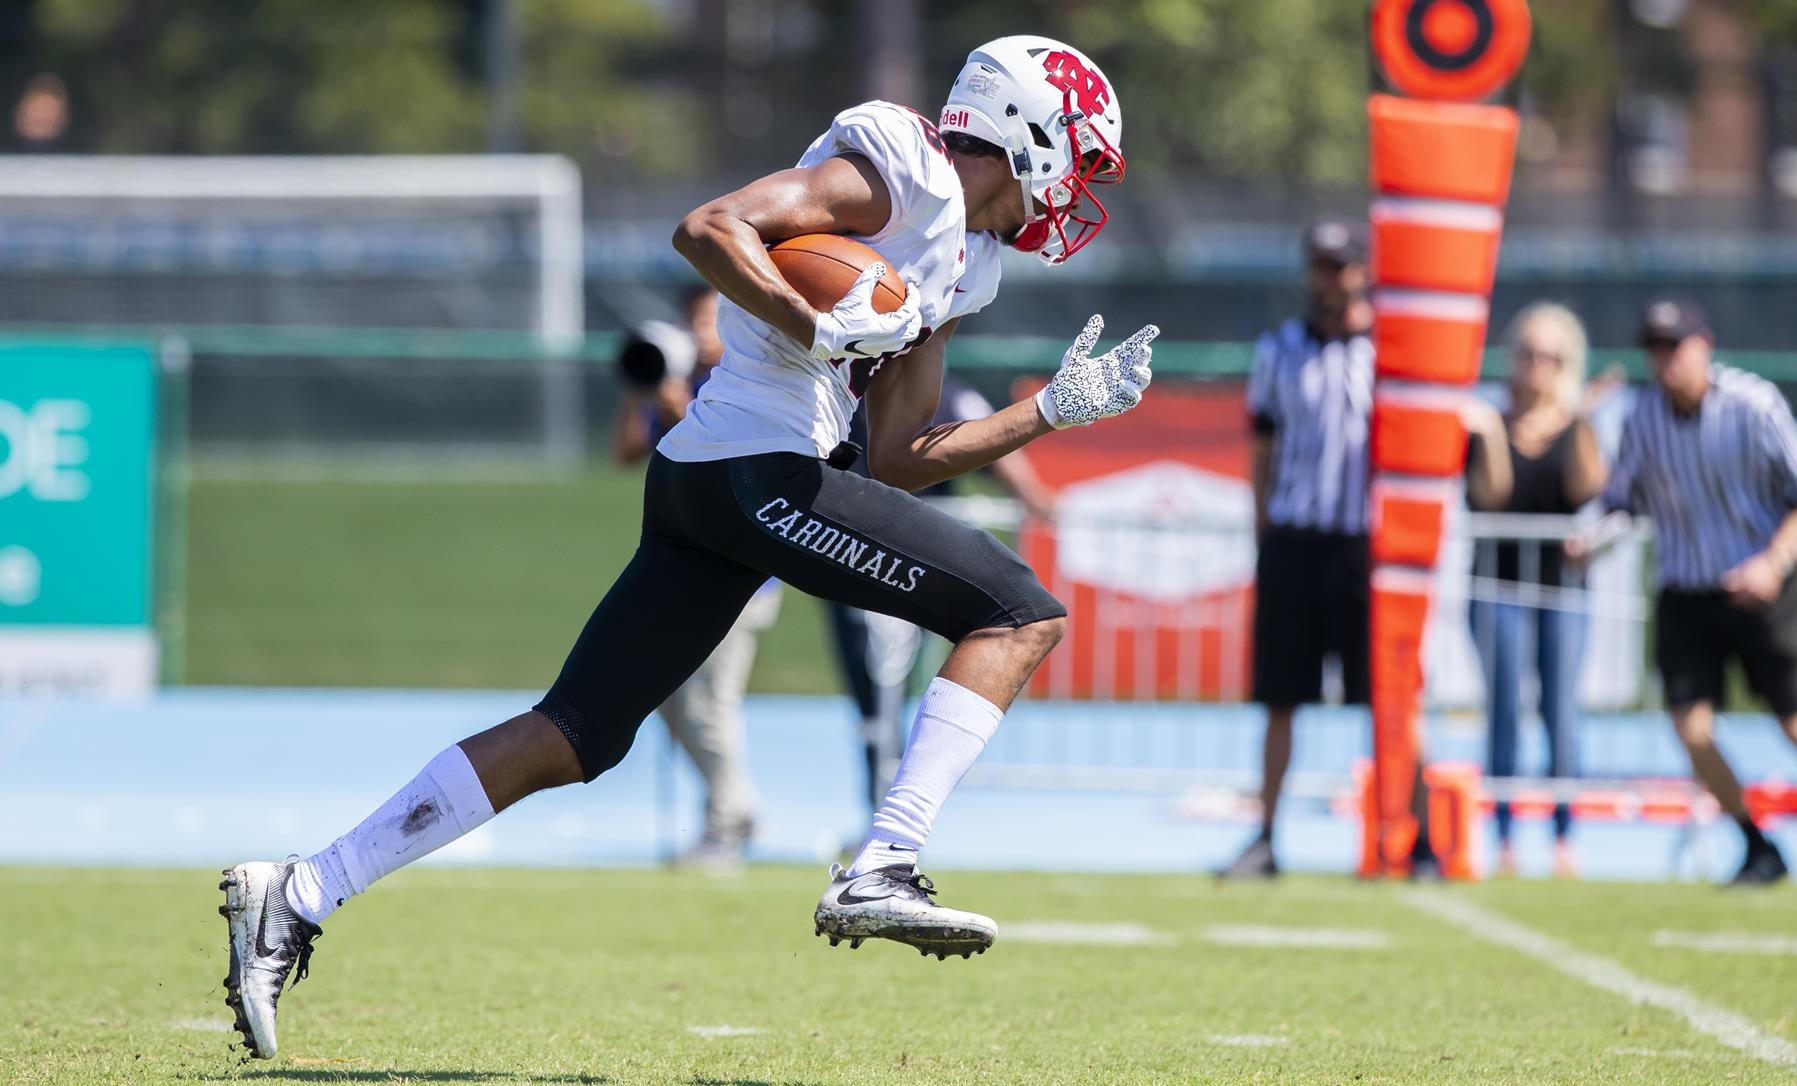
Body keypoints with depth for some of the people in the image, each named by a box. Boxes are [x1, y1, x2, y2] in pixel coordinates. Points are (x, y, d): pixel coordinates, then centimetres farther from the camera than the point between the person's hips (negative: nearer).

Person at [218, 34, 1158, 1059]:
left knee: (572, 739, 9)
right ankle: (882, 872, -17)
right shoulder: (896, 173, -6)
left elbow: (895, 462, 23)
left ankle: (299, 897, 8)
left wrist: (1056, 410, 22)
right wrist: (822, 330, -21)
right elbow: (710, 228, -17)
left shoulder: (960, 266, 23)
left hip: (697, 478, 10)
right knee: (1022, 613, -7)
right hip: (759, 466, -10)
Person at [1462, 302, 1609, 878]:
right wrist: (1489, 437, -20)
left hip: (1562, 585, 0)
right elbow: (1486, 496, -8)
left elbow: (1585, 488, -11)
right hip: (1499, 581, 0)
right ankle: (1504, 841, -1)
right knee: (1503, 711, -3)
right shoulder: (1489, 425, 4)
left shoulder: (1578, 430, 6)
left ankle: (1564, 840, 1)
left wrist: (1582, 424, -20)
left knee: (1561, 712, -3)